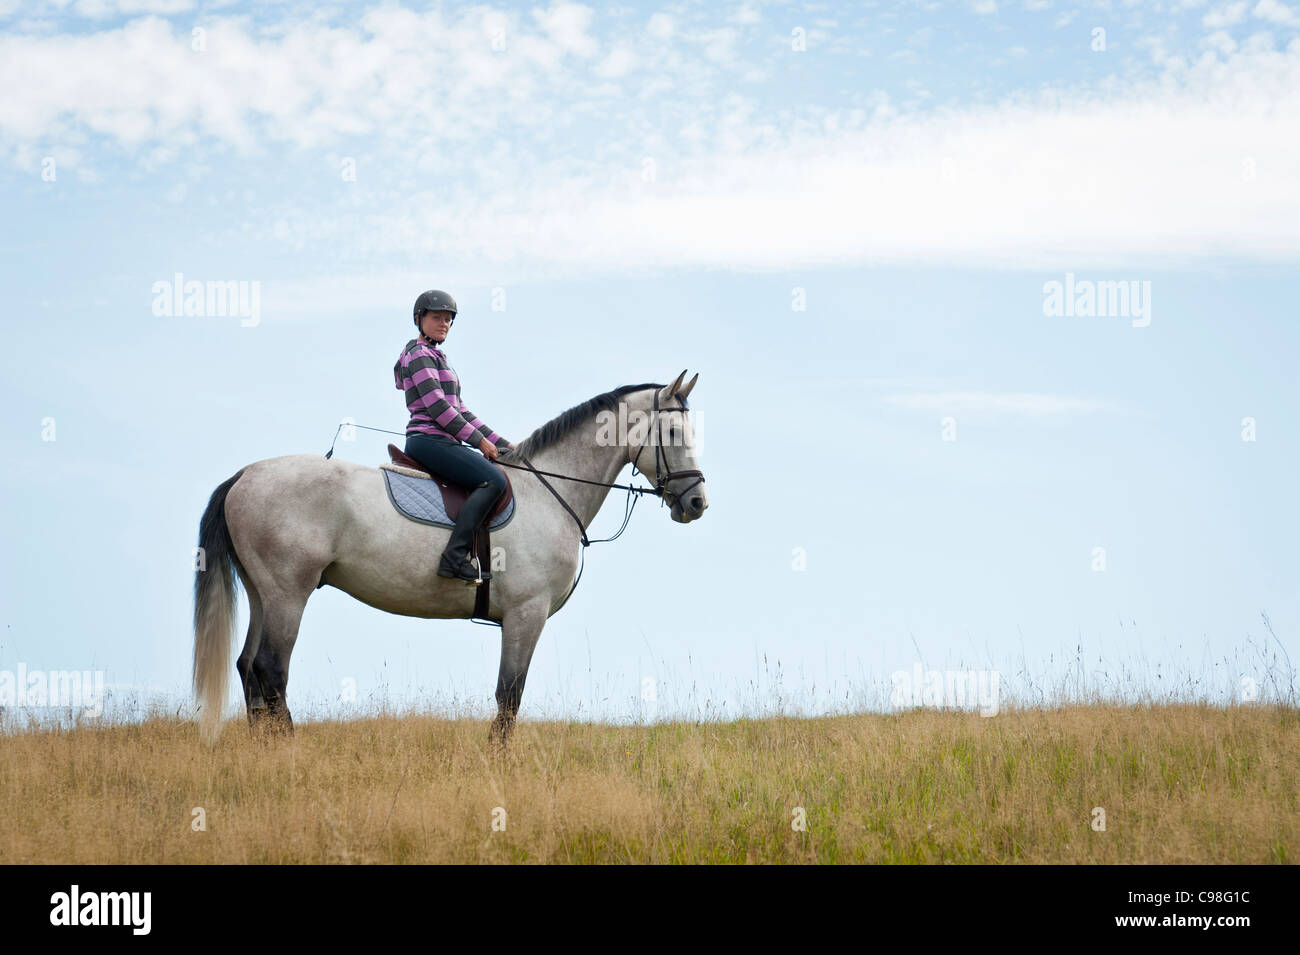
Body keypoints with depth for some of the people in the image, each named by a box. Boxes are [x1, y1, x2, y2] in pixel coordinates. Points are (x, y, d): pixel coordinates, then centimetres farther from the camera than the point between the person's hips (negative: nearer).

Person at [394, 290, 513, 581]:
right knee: (494, 480, -24)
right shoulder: (420, 355, -6)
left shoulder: (436, 357, 25)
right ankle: (455, 556, -35)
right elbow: (437, 407, -15)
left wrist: (501, 443, 16)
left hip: (442, 442, 10)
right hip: (428, 439, -10)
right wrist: (479, 441, -11)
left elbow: (459, 410, 23)